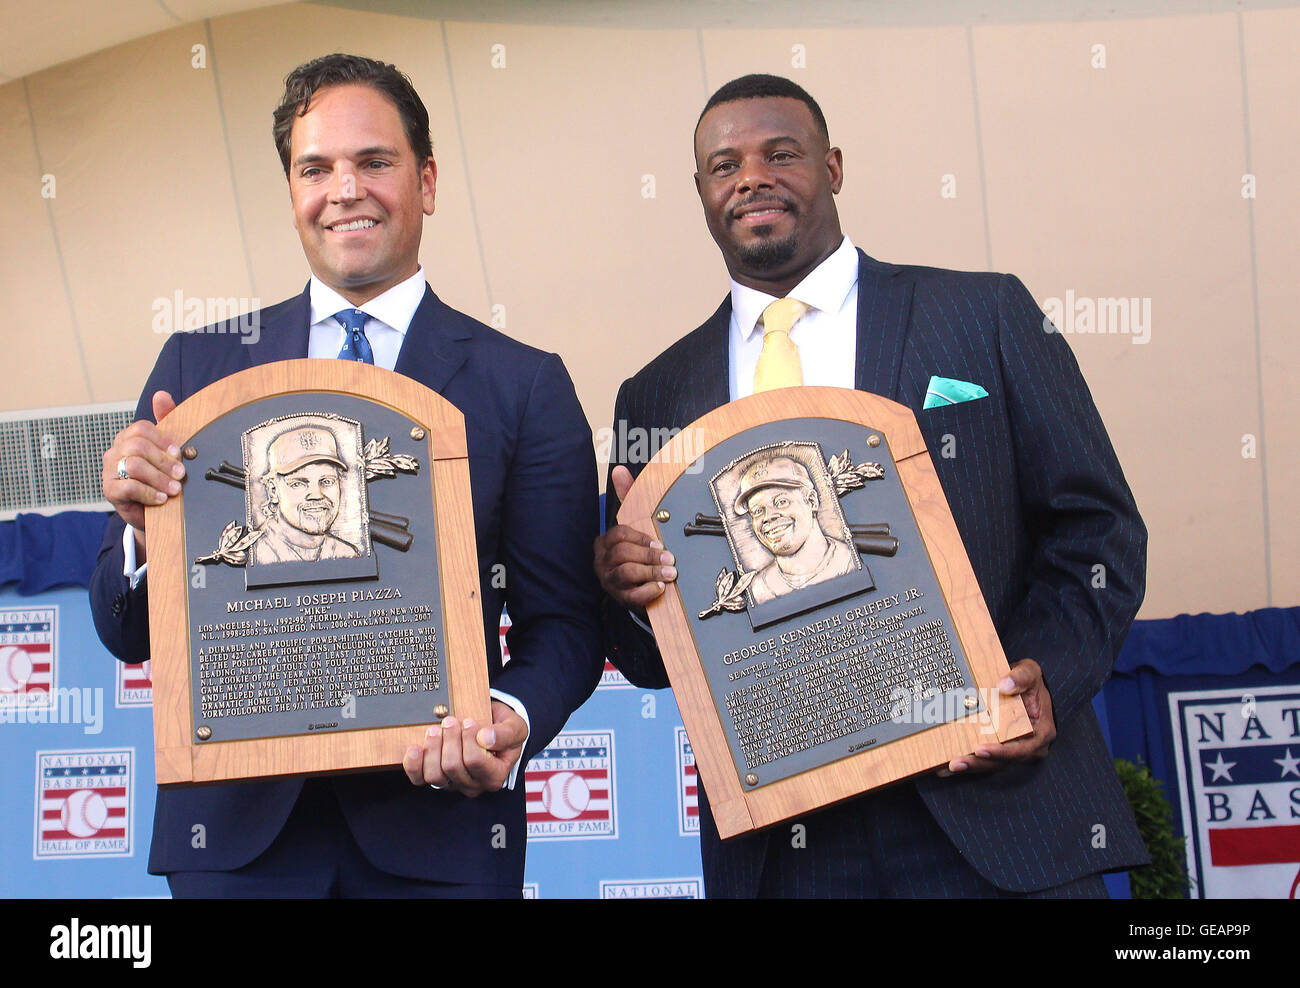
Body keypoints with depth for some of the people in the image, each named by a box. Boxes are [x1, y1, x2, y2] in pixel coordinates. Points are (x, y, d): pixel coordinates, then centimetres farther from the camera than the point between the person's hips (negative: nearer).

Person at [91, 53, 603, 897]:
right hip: (235, 827, 2)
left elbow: (564, 620, 0)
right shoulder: (198, 365, 6)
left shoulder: (525, 385, 1)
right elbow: (131, 637, 6)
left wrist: (511, 720, -20)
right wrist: (143, 525, -14)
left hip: (438, 832, -1)